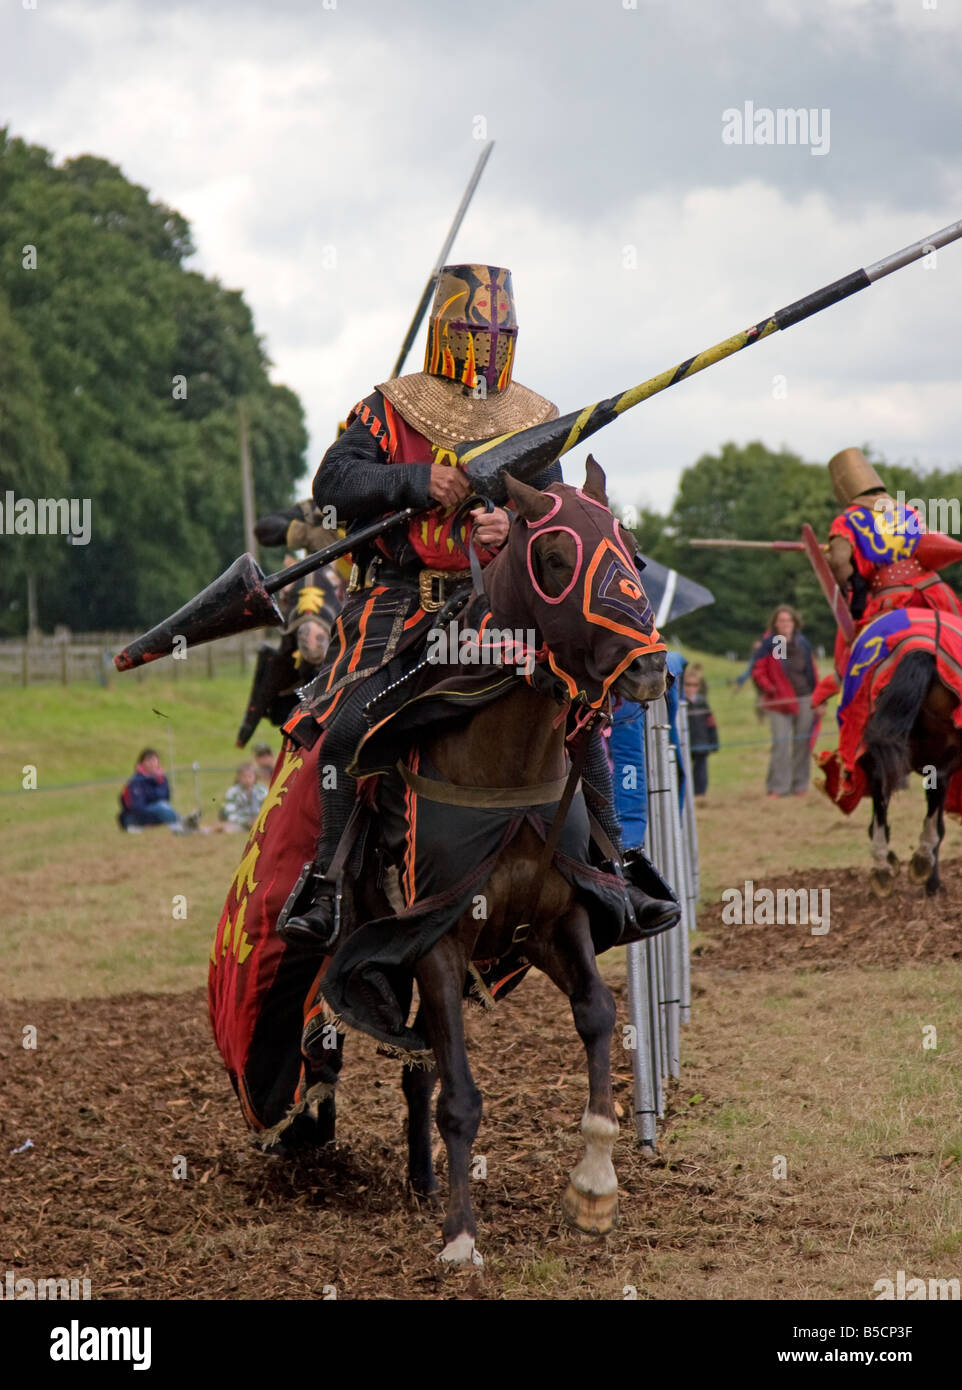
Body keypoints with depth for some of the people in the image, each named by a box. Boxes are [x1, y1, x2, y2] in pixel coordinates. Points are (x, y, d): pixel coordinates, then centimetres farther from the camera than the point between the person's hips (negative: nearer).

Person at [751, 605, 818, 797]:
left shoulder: (802, 643, 10)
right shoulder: (769, 644, -1)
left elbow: (812, 672, 15)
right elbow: (758, 672, 1)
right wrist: (769, 688, -13)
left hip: (804, 700, 4)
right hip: (780, 702, -3)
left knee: (802, 744, 5)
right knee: (781, 744, -11)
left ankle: (799, 785, 15)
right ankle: (777, 787, -8)